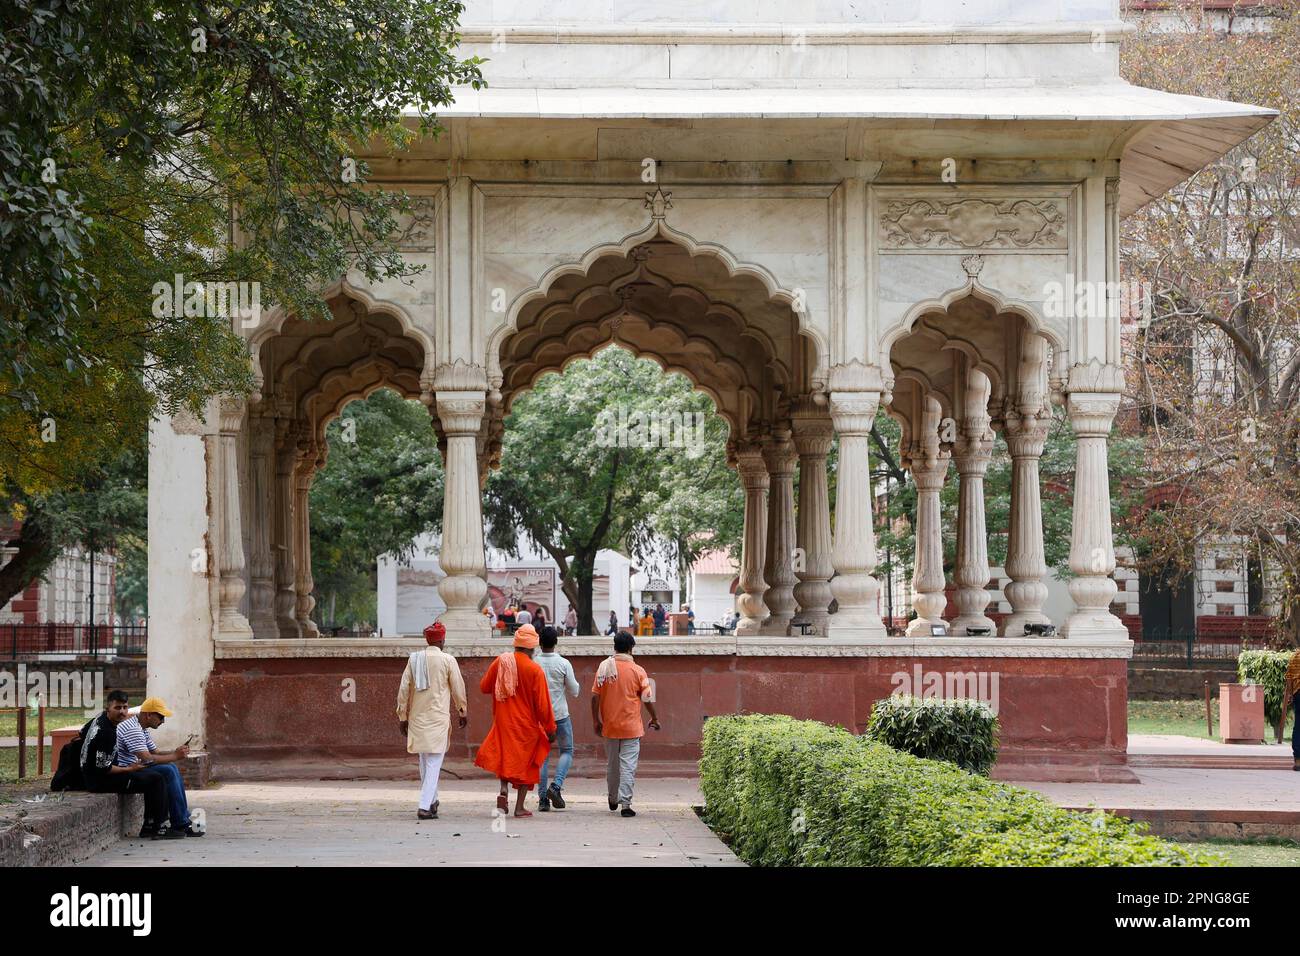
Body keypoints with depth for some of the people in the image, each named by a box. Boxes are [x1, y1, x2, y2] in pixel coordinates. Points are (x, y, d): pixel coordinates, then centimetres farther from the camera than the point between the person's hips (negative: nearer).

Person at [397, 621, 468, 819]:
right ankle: (425, 807, -12)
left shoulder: (414, 659, 3)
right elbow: (458, 689, -1)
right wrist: (462, 712, 14)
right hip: (438, 717, -4)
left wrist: (402, 716, 11)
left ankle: (432, 800, 30)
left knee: (424, 762, 19)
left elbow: (404, 689, 3)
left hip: (417, 716, 4)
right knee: (434, 762, -4)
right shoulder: (447, 660, -7)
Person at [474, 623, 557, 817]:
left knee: (505, 756, 21)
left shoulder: (500, 662, -5)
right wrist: (550, 728, -3)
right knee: (526, 764, 9)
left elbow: (484, 687, 7)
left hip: (503, 722, 3)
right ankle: (519, 807, 8)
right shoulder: (534, 670, -15)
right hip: (527, 725, -3)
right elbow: (542, 704, -13)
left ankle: (504, 790, -2)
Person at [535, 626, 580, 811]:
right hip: (560, 714, -2)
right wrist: (575, 683, 17)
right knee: (567, 751, 12)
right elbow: (574, 691, -2)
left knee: (542, 756, 9)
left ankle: (543, 798, 3)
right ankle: (556, 785, -10)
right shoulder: (563, 664, -9)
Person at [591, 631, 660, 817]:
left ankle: (613, 799, 33)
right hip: (631, 727, -3)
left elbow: (595, 696, -3)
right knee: (628, 765, -2)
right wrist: (654, 718, 12)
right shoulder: (637, 671, -8)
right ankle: (625, 803, -8)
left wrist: (596, 720, 8)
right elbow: (647, 698, -4)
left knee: (611, 764, 17)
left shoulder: (604, 667, -2)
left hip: (609, 725, 3)